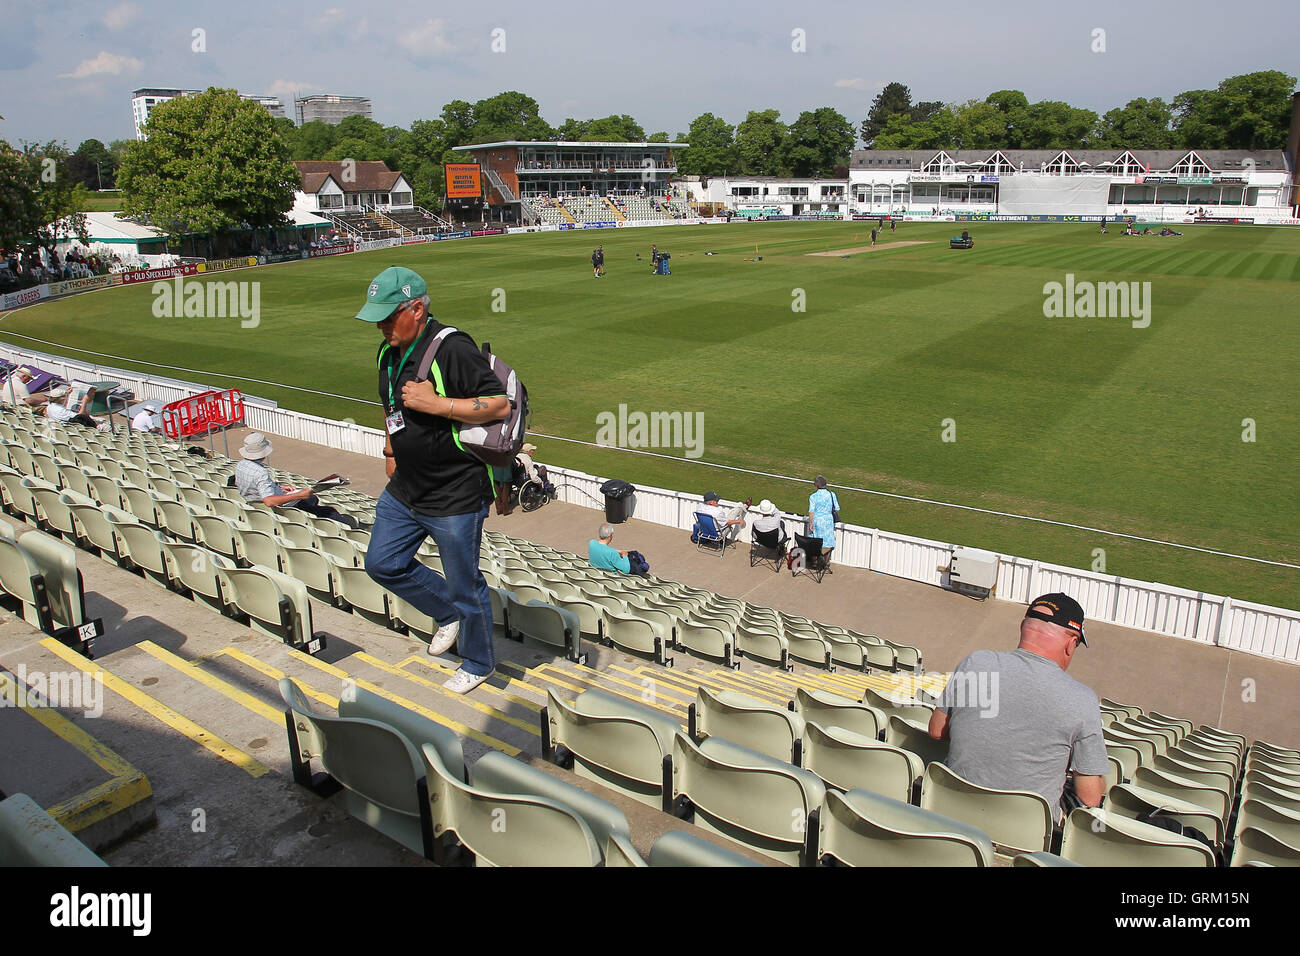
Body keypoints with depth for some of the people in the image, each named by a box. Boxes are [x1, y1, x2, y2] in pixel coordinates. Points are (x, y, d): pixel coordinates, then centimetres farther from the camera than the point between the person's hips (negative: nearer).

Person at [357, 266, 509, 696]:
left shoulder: (452, 349, -20)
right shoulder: (388, 353, 7)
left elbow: (500, 404, -23)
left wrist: (437, 403, -26)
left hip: (455, 496, -9)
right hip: (404, 490, 9)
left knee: (464, 585, 5)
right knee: (383, 564, 17)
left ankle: (479, 663, 29)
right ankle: (449, 613, 37)